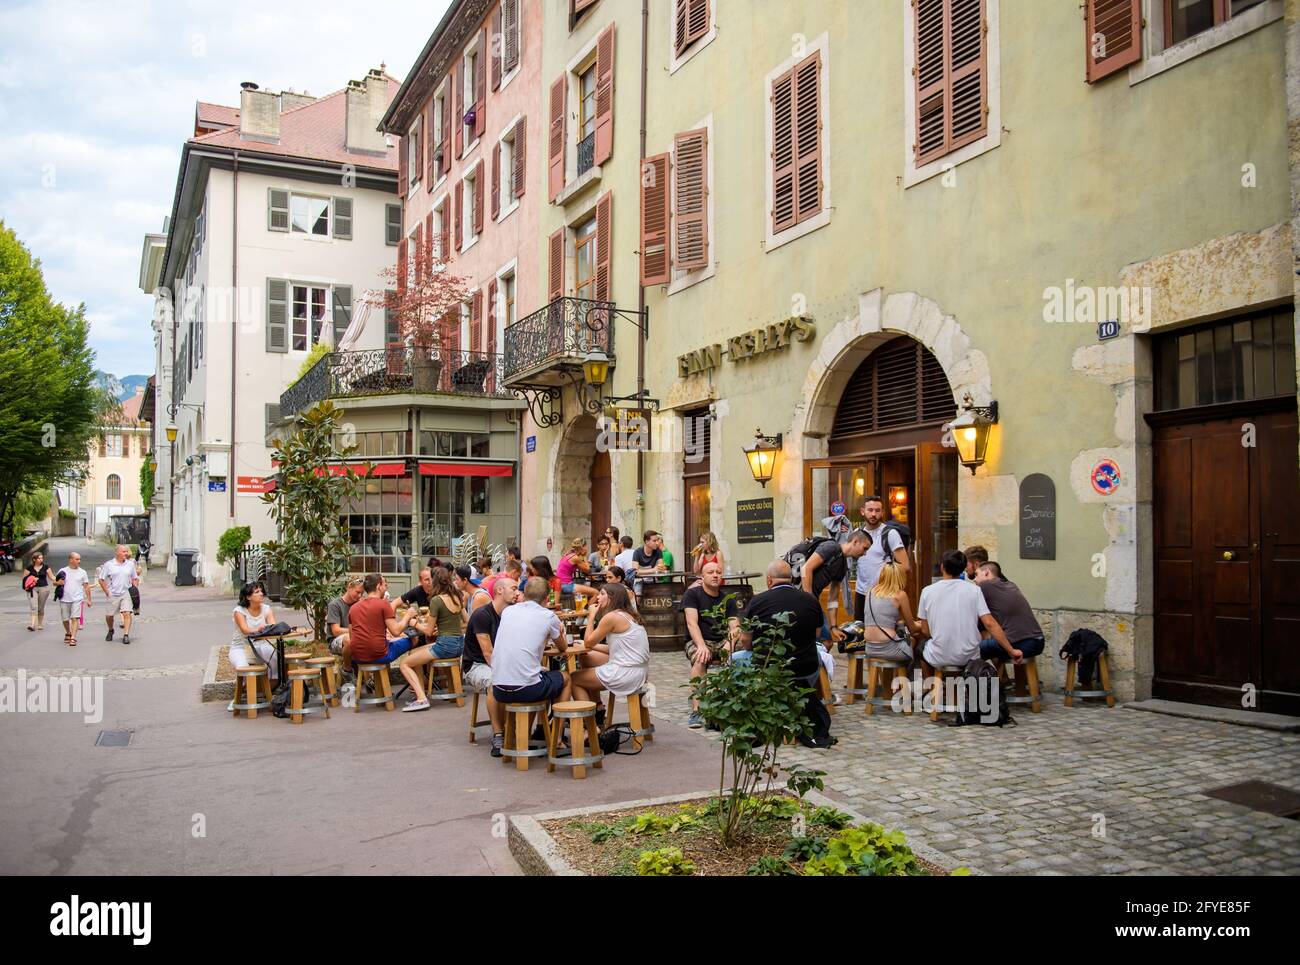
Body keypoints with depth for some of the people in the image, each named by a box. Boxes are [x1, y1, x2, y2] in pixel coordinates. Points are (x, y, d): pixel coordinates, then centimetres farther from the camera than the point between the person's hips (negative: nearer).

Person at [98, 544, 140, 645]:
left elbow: (135, 578, 17)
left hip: (126, 593, 1)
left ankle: (126, 635, -15)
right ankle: (110, 631, 38)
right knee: (109, 615, 10)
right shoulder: (108, 565, -2)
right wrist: (107, 592, -2)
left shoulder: (130, 564, 6)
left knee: (127, 613, -14)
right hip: (113, 595, -1)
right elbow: (101, 579, 2)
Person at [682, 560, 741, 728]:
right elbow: (692, 623, -12)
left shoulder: (729, 599, 11)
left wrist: (730, 642, -24)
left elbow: (735, 627, 0)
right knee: (700, 659, -37)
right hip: (698, 641, -3)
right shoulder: (692, 594, 1)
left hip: (723, 641, 3)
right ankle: (696, 711, -38)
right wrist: (701, 646, -28)